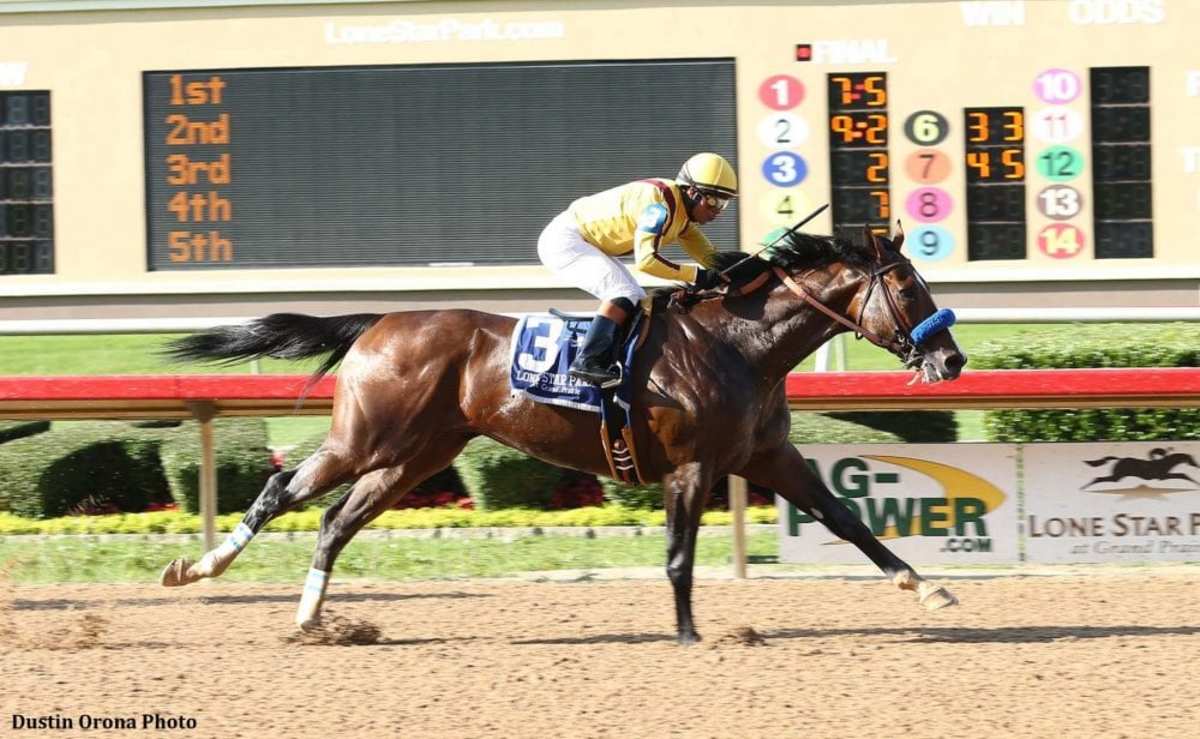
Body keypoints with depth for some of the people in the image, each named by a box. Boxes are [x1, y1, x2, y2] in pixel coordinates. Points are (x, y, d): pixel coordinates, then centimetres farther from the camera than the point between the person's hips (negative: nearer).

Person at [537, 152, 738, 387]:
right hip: (564, 239, -10)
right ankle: (587, 361, -32)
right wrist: (697, 276, -32)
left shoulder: (683, 212, 6)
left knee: (639, 304, 9)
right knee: (624, 294, -25)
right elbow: (646, 260, -32)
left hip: (589, 244, 10)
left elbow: (709, 257, 10)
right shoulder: (660, 203, -25)